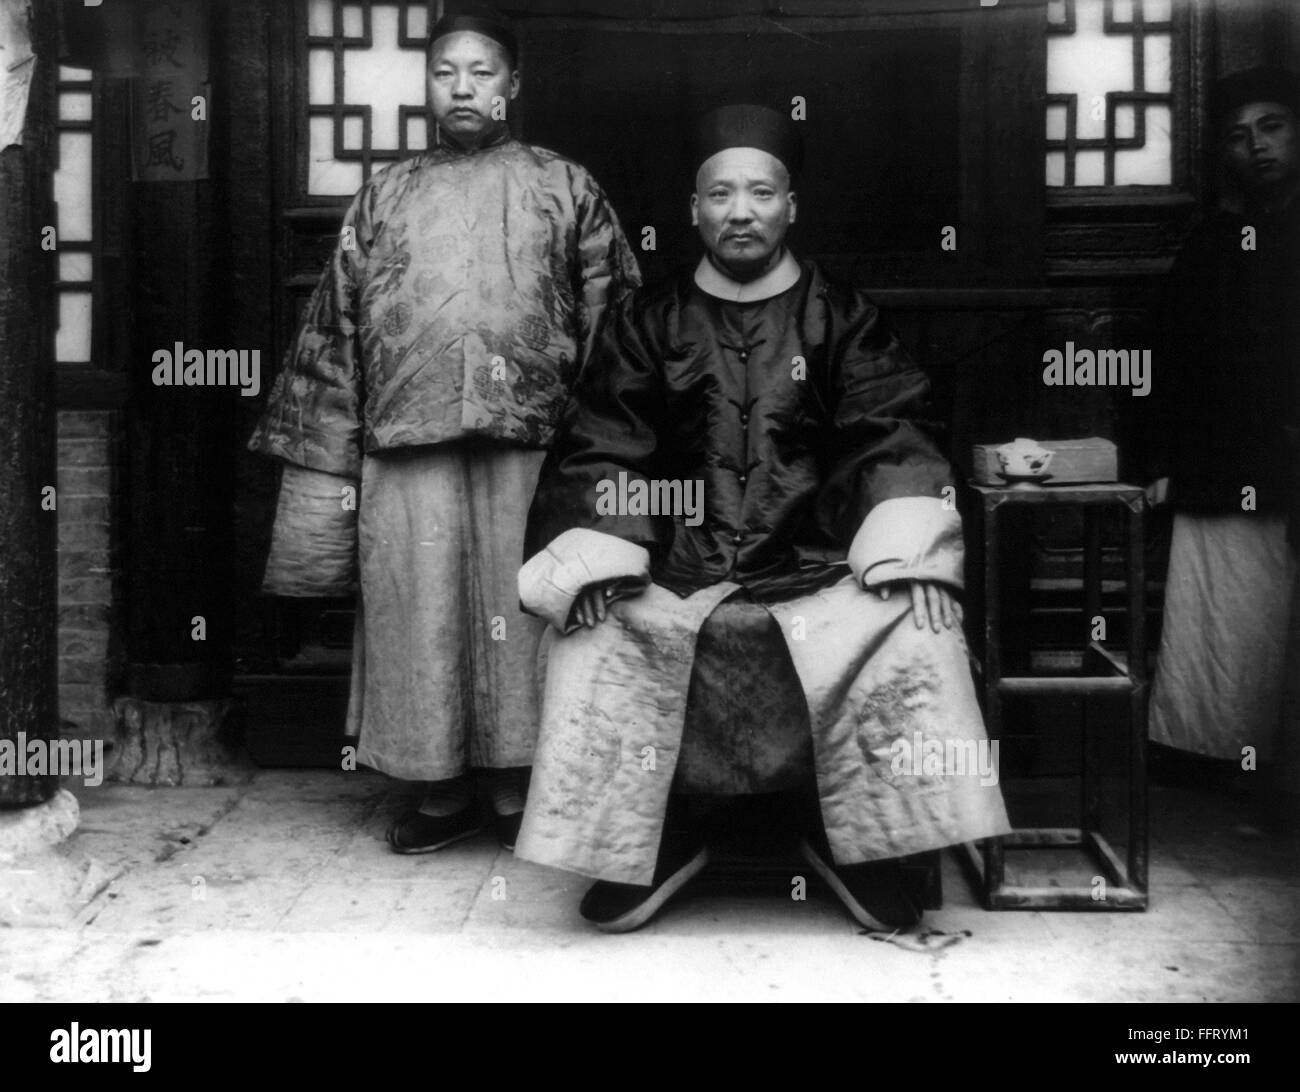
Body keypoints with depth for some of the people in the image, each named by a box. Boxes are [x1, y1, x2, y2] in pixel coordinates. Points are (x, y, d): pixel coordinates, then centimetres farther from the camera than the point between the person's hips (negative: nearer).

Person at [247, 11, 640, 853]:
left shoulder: (566, 188, 11)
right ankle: (443, 789, 17)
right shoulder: (386, 196, 17)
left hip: (528, 443, -2)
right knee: (418, 612, 3)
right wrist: (328, 461, 6)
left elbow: (614, 325, 4)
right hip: (406, 443, 2)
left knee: (520, 612, 1)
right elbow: (336, 329, 14)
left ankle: (516, 789, 14)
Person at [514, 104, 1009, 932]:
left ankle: (858, 837, -2)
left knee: (913, 632, -25)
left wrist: (911, 554, -17)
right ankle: (647, 839, -3)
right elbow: (600, 450, 5)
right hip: (680, 566, 1)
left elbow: (892, 437, 0)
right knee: (596, 634, -24)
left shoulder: (844, 319, 10)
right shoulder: (650, 323, 11)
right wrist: (595, 563, -12)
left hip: (818, 565, 0)